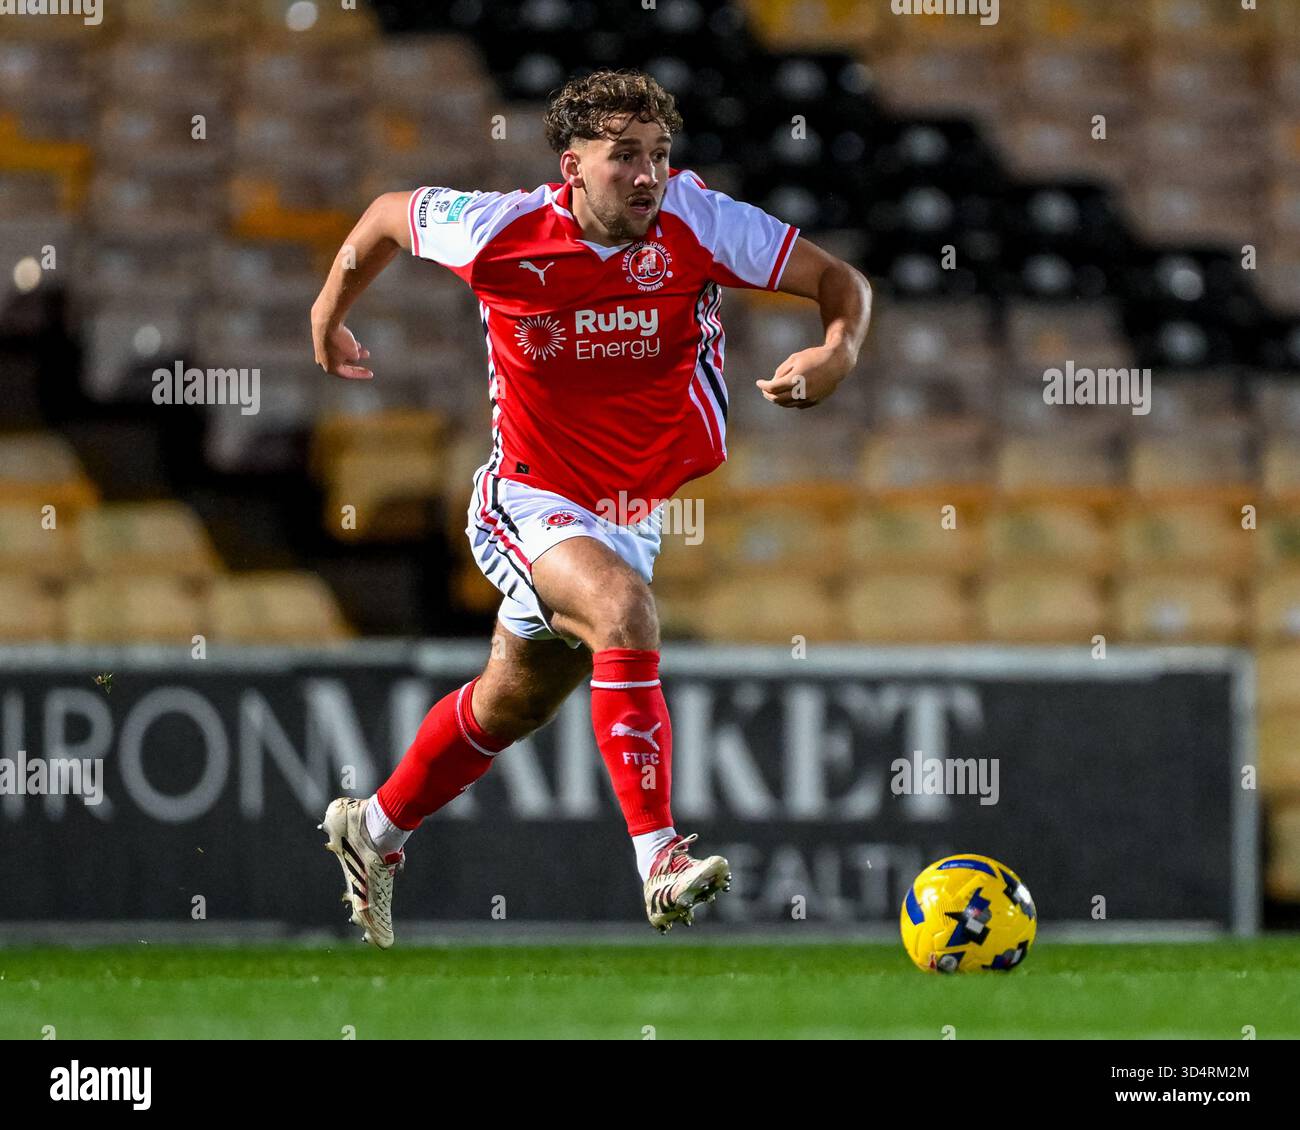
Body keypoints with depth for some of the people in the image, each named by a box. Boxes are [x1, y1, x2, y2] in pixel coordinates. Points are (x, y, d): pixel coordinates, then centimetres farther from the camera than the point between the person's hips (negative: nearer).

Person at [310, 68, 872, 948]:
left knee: (514, 702, 20)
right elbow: (390, 214, 3)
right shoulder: (502, 232, -18)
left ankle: (376, 829, 46)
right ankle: (660, 863, -36)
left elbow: (840, 281, -12)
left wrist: (838, 351, -33)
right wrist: (329, 316, 15)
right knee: (624, 610, -33)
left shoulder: (698, 223, -16)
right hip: (528, 502, -4)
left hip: (635, 513, 4)